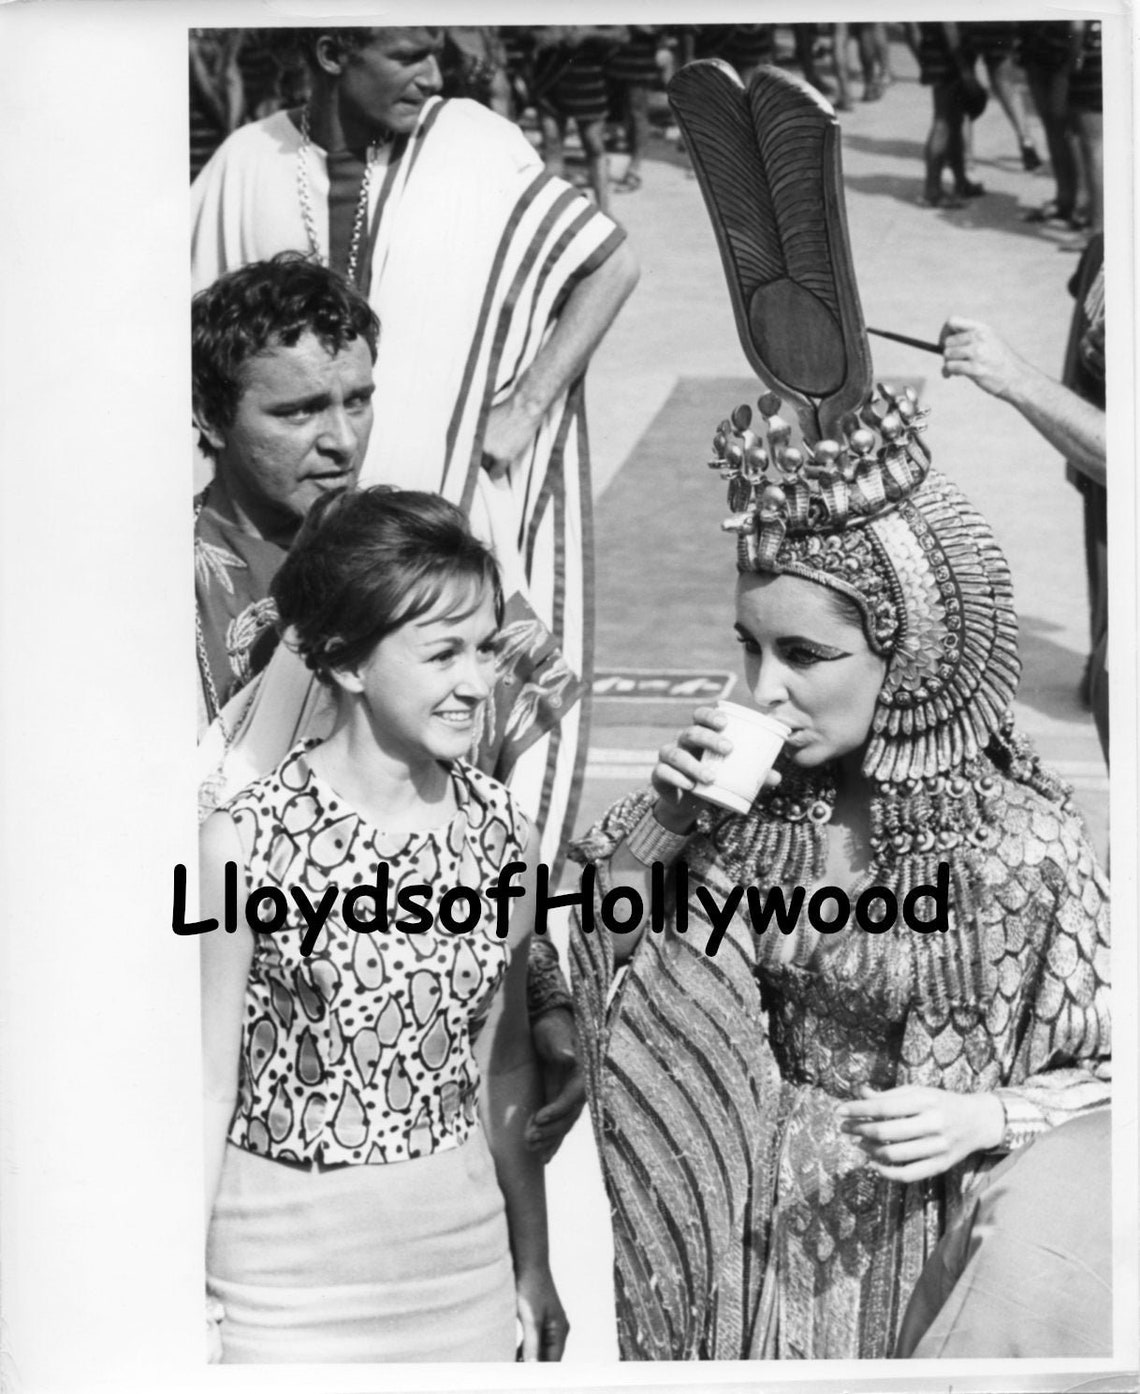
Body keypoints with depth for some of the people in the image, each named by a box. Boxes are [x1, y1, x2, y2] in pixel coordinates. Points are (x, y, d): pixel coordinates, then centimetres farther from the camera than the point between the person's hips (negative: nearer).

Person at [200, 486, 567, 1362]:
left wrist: (533, 1262, 12)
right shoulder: (246, 843, -15)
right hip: (290, 1264, -3)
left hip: (466, 1243, 4)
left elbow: (503, 1064, 7)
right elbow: (211, 1088, -8)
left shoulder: (503, 832, -3)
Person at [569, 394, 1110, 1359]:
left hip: (909, 1210, -3)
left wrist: (983, 1117, -26)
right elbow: (599, 932, -1)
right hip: (742, 1198, 4)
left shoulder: (1016, 846, -21)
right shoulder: (757, 790, -10)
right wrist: (661, 818, -17)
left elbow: (1107, 1071, -10)